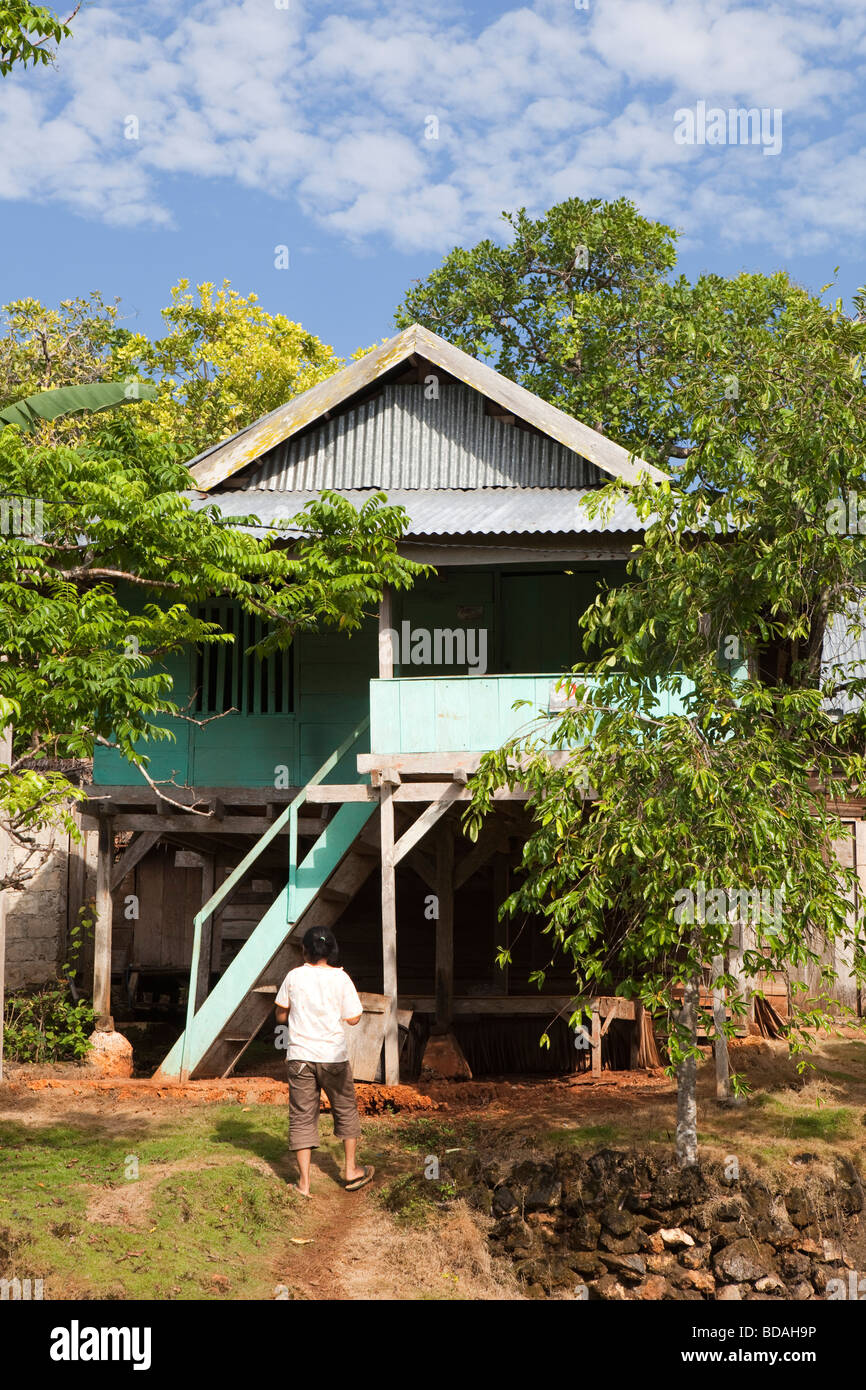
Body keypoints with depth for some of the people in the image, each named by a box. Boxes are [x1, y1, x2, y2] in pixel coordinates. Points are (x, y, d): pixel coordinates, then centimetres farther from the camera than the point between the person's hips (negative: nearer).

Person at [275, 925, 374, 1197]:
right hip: (333, 1055, 0)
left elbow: (281, 1015, 5)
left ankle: (304, 1182, 4)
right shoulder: (340, 978, -6)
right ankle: (351, 1171, 26)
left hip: (300, 1056, 1)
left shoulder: (294, 976, -2)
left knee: (302, 1117, 6)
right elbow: (354, 1018, -2)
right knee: (345, 1110, 18)